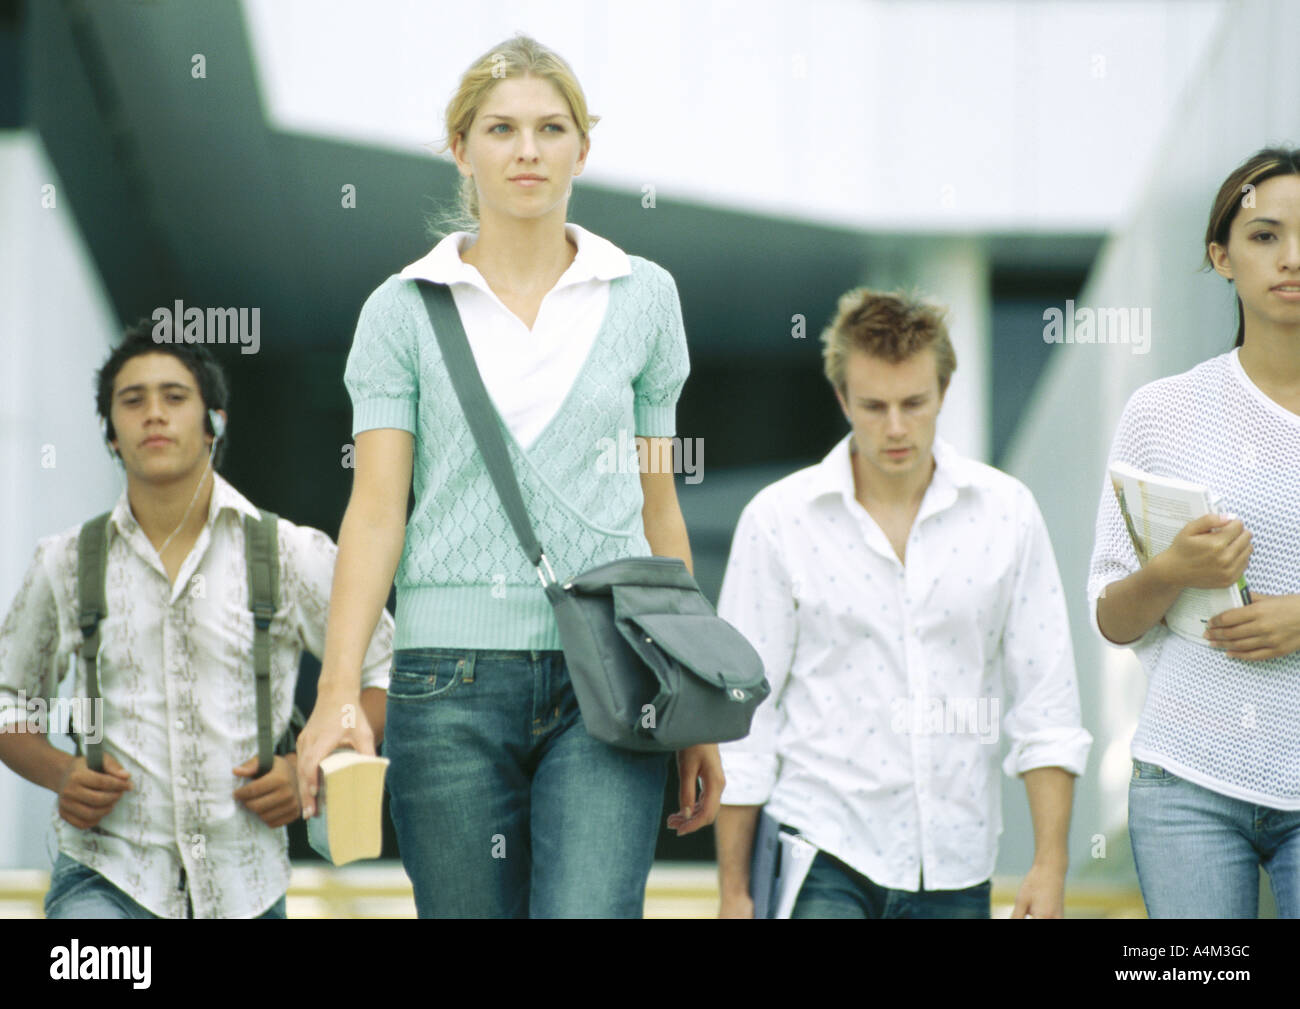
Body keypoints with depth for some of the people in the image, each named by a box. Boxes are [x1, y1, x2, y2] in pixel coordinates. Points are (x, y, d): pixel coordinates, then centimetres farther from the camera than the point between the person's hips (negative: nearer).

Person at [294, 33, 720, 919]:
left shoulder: (644, 297, 9)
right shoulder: (404, 308, 5)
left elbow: (659, 508, 13)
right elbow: (376, 510, -1)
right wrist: (338, 694, -13)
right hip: (452, 678, 0)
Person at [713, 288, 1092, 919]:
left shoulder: (1006, 512, 4)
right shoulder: (778, 518, -1)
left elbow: (1047, 702, 5)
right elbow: (742, 711, 2)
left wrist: (1050, 864, -2)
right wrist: (734, 889, 0)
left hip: (954, 868, 2)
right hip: (821, 851, -2)